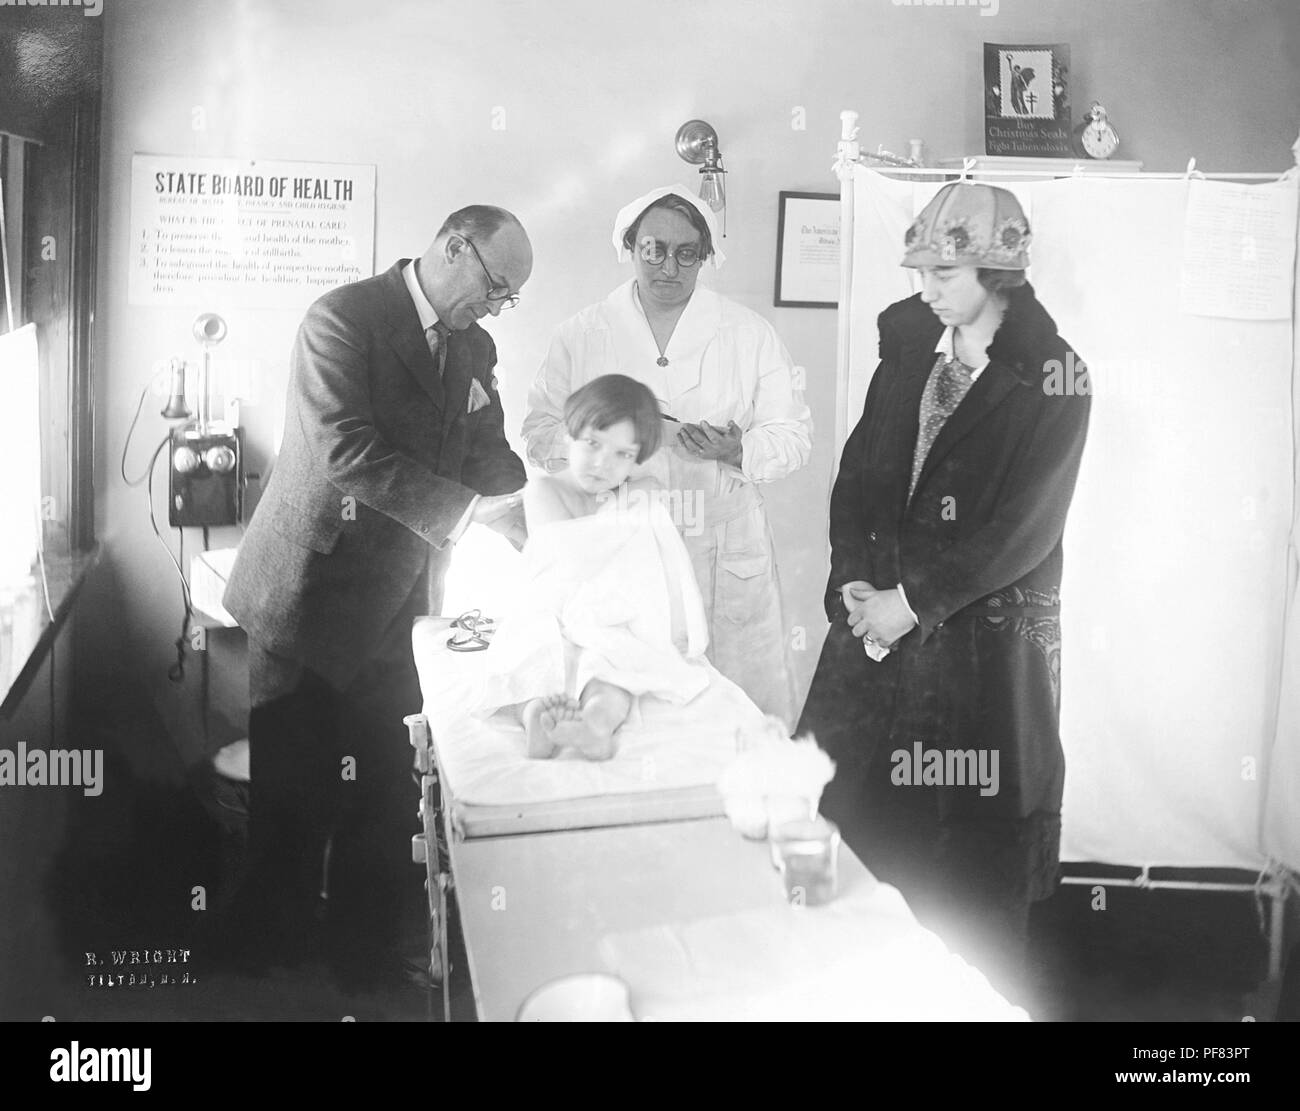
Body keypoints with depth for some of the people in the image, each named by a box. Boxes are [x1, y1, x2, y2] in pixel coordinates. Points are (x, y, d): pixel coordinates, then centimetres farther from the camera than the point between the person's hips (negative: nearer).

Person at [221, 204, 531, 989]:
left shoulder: (474, 347, 10)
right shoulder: (345, 316, -12)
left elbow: (489, 460, 10)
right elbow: (348, 452, -22)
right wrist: (464, 509, -22)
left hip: (399, 607, 6)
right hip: (312, 595, -6)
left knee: (389, 799, 8)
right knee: (294, 798, 5)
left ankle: (368, 965, 24)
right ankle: (275, 967, 24)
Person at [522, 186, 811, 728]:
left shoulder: (751, 334, 9)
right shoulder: (579, 336, 9)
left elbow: (793, 435, 6)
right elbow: (540, 436, 6)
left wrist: (739, 450, -13)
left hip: (725, 557, 0)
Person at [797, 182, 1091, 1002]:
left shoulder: (1051, 376, -10)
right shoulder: (910, 349, 6)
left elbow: (1025, 528, -15)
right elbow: (860, 471, 7)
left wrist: (913, 601, -15)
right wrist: (854, 579, -7)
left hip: (986, 634, -5)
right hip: (883, 612, 5)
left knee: (972, 838, 4)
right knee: (858, 813, 9)